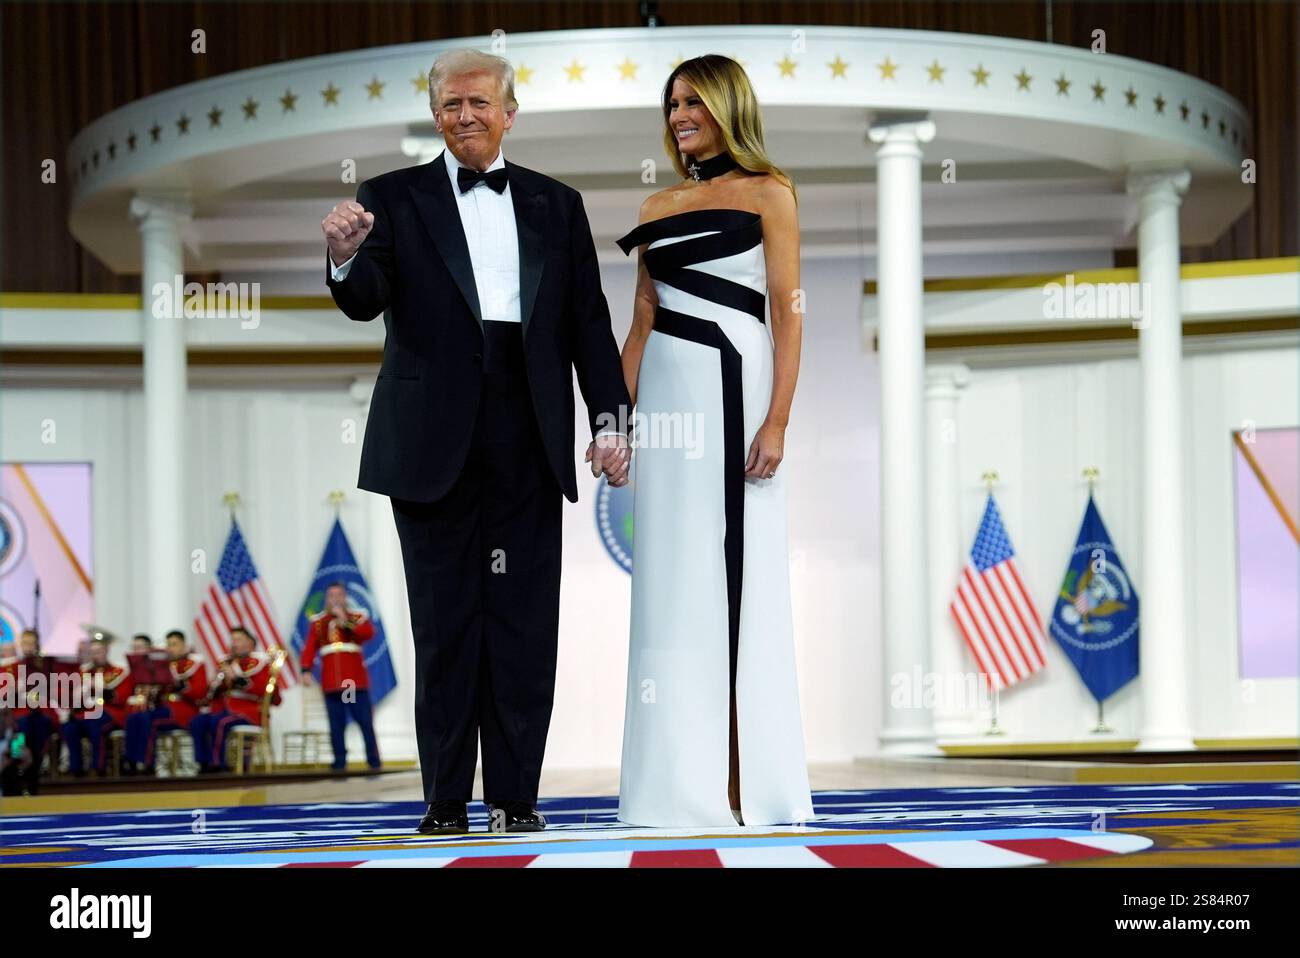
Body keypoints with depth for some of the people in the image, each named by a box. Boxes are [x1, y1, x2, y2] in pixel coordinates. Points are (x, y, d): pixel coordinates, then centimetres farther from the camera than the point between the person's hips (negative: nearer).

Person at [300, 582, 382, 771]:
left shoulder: (358, 617, 7)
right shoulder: (317, 622, 13)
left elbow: (369, 633, -13)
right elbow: (309, 647, 6)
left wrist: (346, 622, -18)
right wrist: (306, 670, -6)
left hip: (356, 681, -2)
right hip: (331, 683, 2)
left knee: (365, 720, -3)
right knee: (336, 724, 1)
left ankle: (374, 761, 3)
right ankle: (339, 761, 5)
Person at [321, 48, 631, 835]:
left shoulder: (557, 205, 13)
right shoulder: (394, 199, 6)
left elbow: (590, 323, 11)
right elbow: (365, 302, -6)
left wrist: (612, 419, 2)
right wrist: (347, 258, -29)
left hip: (528, 446, 2)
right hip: (435, 443, -1)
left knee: (524, 624, 1)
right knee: (444, 628, 2)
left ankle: (516, 799, 7)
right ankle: (446, 803, 5)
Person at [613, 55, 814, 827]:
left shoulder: (767, 193, 2)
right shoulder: (660, 205, 15)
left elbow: (789, 312, -5)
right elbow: (643, 322, 14)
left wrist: (777, 421, -15)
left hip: (736, 387, -4)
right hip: (668, 394, 5)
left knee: (739, 580, -3)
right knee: (675, 581, 3)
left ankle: (746, 779, 0)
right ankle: (684, 779, 6)